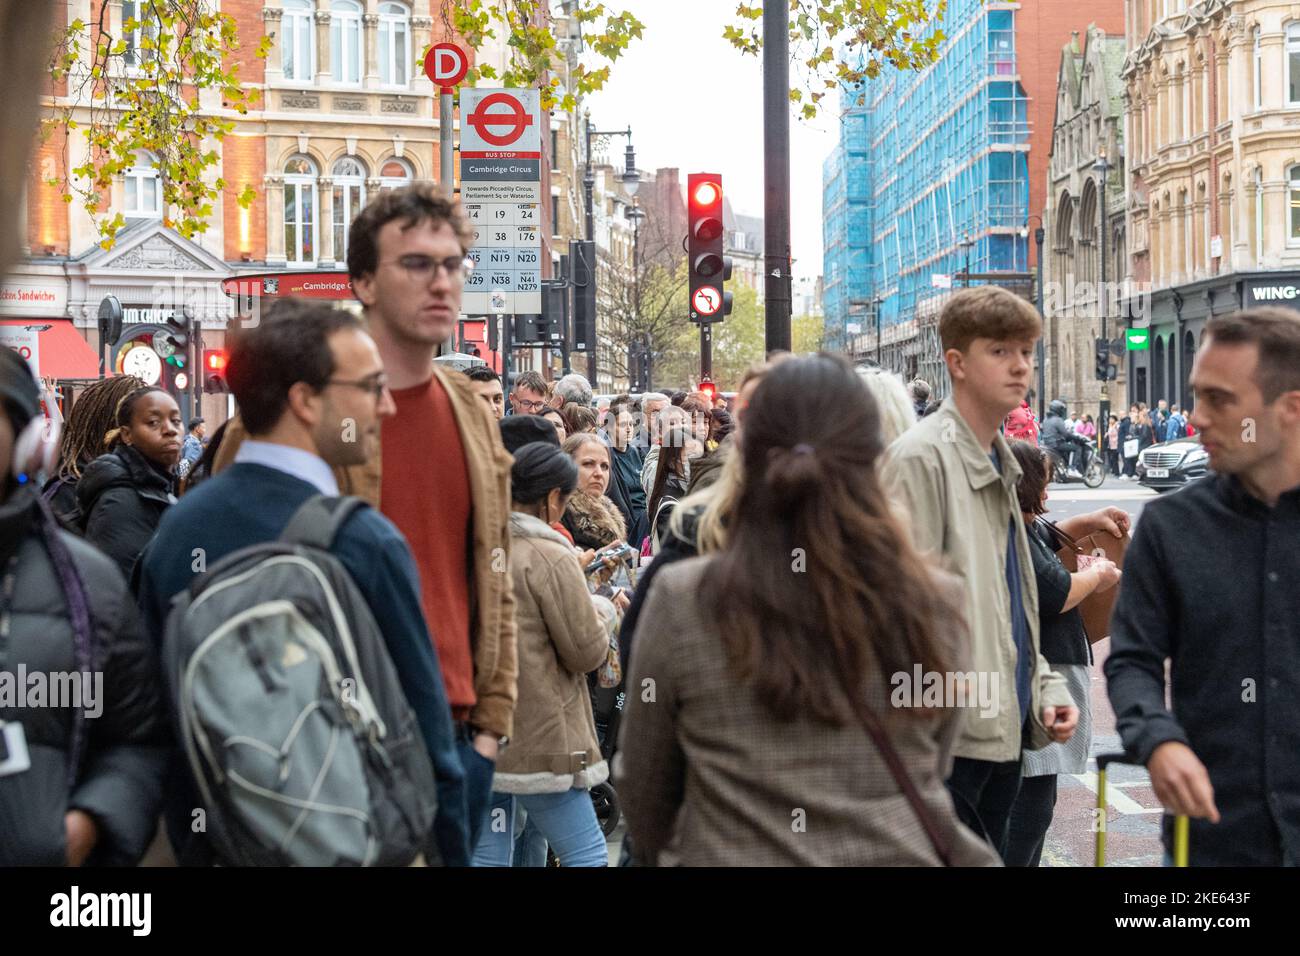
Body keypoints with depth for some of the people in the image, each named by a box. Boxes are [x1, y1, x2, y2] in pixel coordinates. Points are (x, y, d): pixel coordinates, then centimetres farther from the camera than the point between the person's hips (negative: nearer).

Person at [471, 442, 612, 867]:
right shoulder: (551, 557, -14)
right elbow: (586, 652, -12)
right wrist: (602, 620, 9)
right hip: (540, 739, -7)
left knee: (487, 855, 10)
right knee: (587, 856, 2)